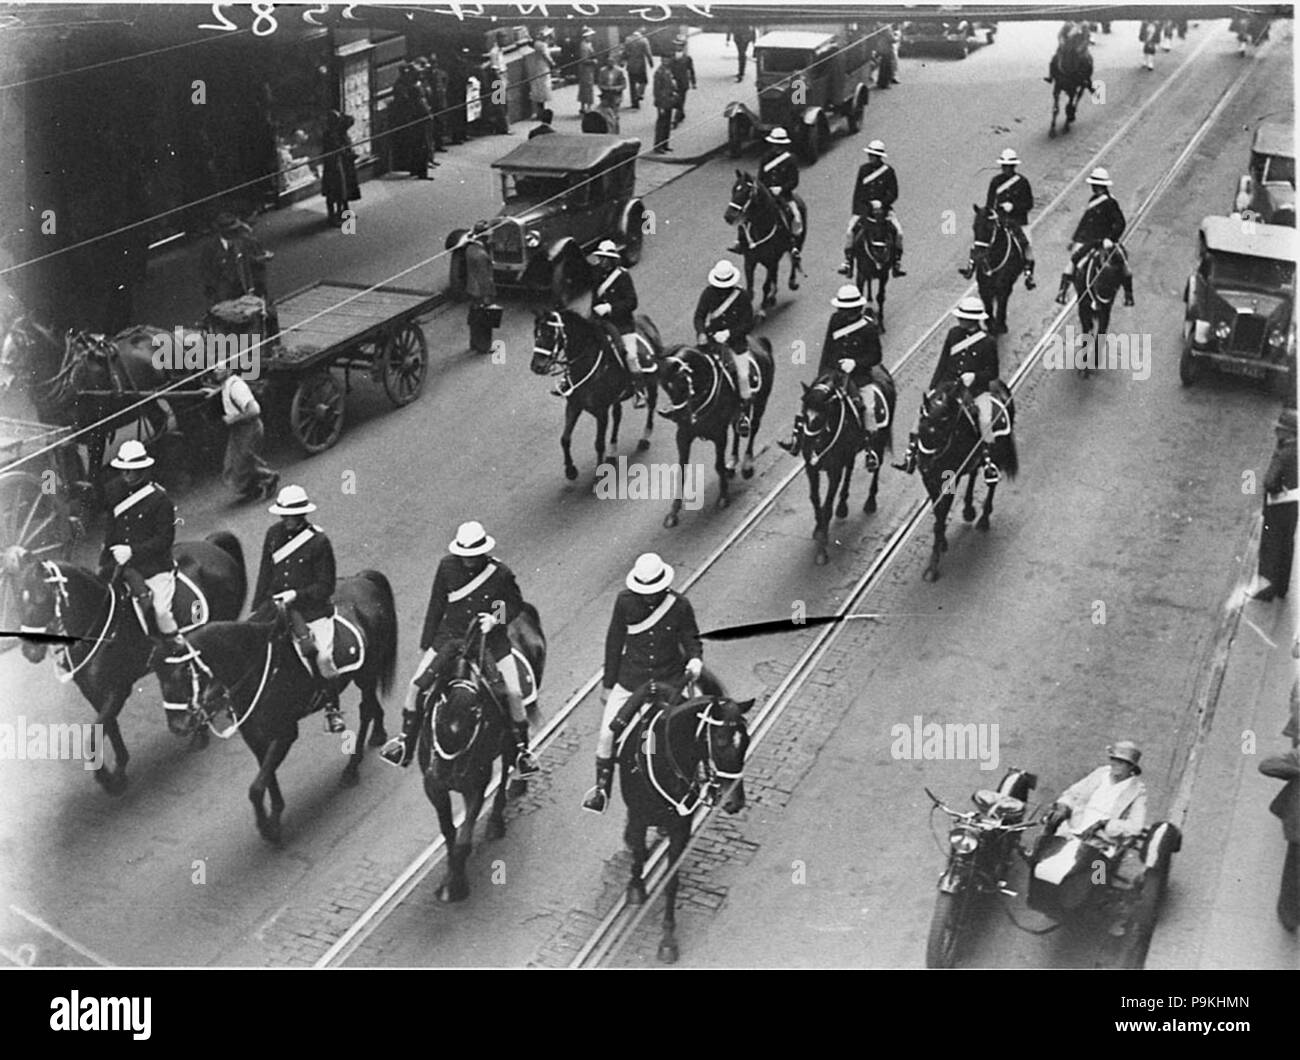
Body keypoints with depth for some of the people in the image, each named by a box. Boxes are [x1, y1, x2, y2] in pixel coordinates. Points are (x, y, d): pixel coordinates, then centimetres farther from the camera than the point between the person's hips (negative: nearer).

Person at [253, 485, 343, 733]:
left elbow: (325, 586, -6)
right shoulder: (273, 534, 5)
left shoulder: (319, 541, -9)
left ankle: (332, 708, 3)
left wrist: (297, 594, -18)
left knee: (324, 656, -17)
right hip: (277, 604, 4)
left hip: (313, 609, -4)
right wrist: (256, 611, 11)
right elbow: (264, 575, 14)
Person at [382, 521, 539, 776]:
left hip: (490, 640, -2)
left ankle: (521, 748, 11)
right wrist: (426, 645, 9)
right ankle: (406, 742, 14)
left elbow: (516, 604, 1)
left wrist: (496, 618, -19)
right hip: (450, 638, 2)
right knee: (416, 685, -4)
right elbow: (436, 606, 4)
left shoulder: (501, 573, -14)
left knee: (513, 693, -10)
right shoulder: (447, 567, -7)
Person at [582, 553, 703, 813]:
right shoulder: (625, 601, -9)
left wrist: (695, 659, -23)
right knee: (607, 733, -6)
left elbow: (691, 639, 1)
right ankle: (602, 788, 11)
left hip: (670, 681, 0)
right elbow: (614, 643, 2)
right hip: (630, 681, 1)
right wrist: (608, 684, 8)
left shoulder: (680, 606, -11)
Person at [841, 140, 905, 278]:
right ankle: (848, 261, -11)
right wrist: (856, 211, -1)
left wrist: (882, 204, -16)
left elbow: (893, 194, -1)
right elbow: (857, 191, 9)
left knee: (898, 232, -18)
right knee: (849, 232, -18)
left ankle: (897, 263, -6)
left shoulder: (888, 170, -2)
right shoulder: (863, 169, 5)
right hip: (863, 207, 2)